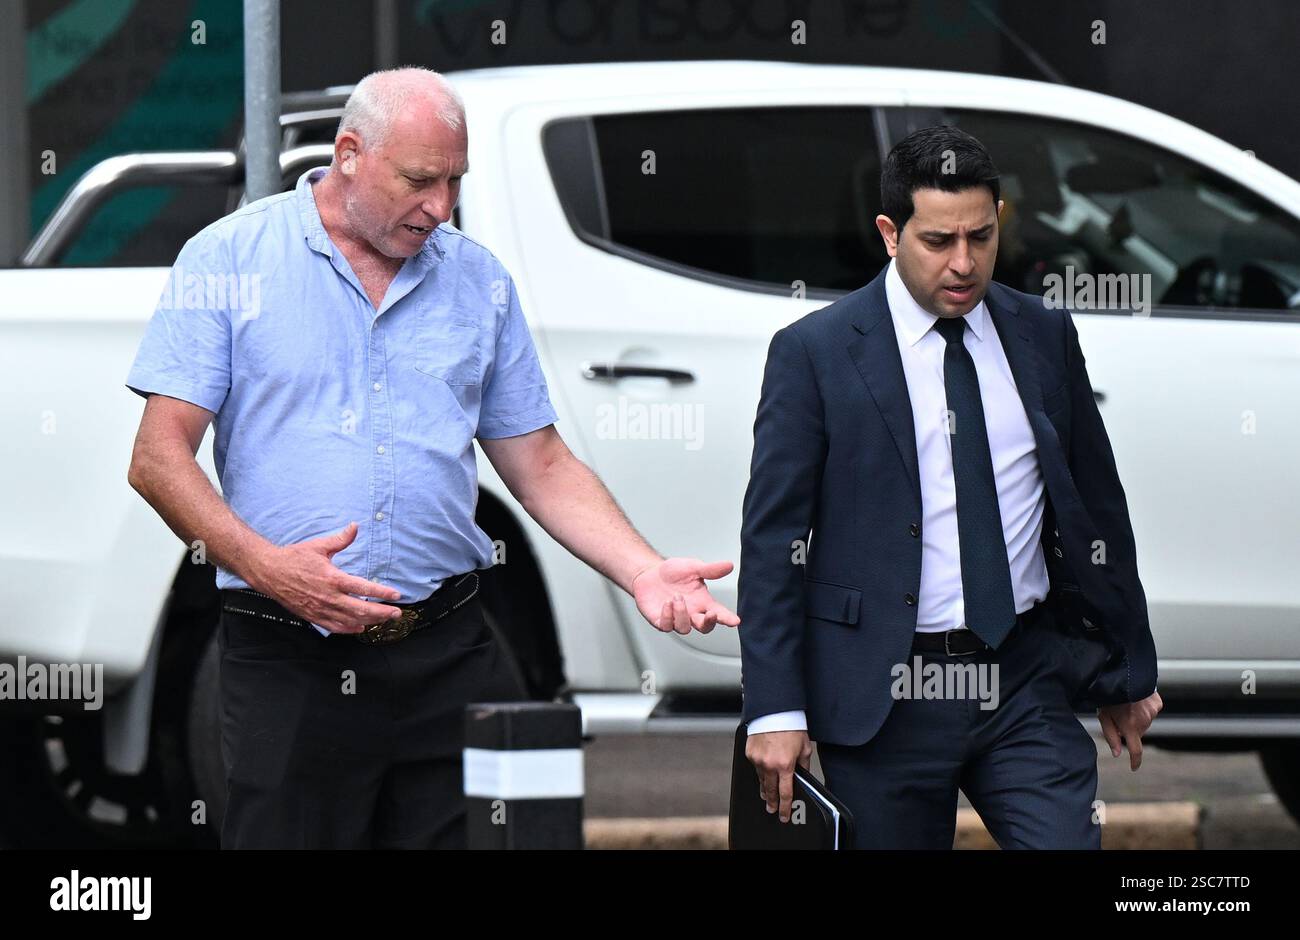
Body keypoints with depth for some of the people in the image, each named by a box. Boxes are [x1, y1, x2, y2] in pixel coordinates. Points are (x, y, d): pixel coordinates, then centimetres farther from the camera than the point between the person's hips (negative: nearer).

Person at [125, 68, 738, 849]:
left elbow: (543, 469, 14)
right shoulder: (230, 258, 1)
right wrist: (266, 565, -19)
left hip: (450, 658, 3)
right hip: (289, 664, -3)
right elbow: (159, 459, -4)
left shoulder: (478, 281, 13)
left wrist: (646, 574, -2)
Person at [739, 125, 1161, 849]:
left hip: (1028, 684, 3)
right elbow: (772, 539, -5)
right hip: (886, 698, -3)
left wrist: (1129, 671, 19)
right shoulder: (814, 352, -4)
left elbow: (1098, 509, 16)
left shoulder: (1046, 337, 8)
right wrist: (776, 709, -10)